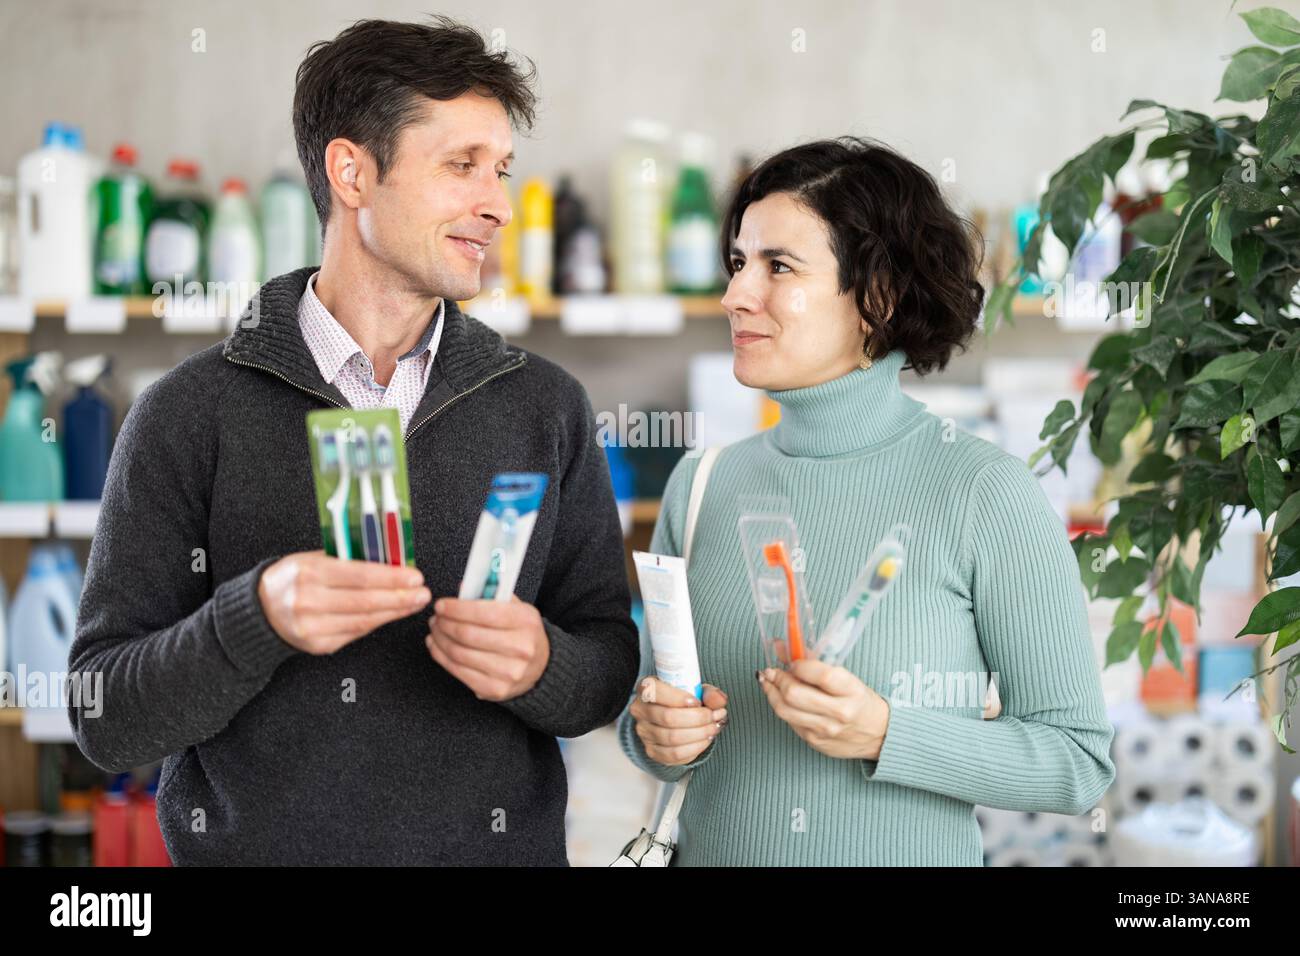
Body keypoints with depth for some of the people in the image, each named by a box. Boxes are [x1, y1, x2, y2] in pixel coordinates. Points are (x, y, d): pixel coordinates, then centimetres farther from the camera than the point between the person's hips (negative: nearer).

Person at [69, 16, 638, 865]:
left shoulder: (547, 408, 0)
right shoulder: (190, 414, -8)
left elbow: (607, 672, 1)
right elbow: (107, 719, -10)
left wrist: (541, 667, -20)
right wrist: (259, 619, -26)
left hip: (497, 842, 2)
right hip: (254, 840, -2)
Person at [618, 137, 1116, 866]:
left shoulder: (986, 492, -14)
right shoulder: (702, 484, -3)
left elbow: (1079, 760, -13)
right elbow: (649, 718, 7)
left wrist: (884, 736, -24)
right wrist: (658, 736, -14)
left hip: (914, 851, -3)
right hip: (716, 847, 4)